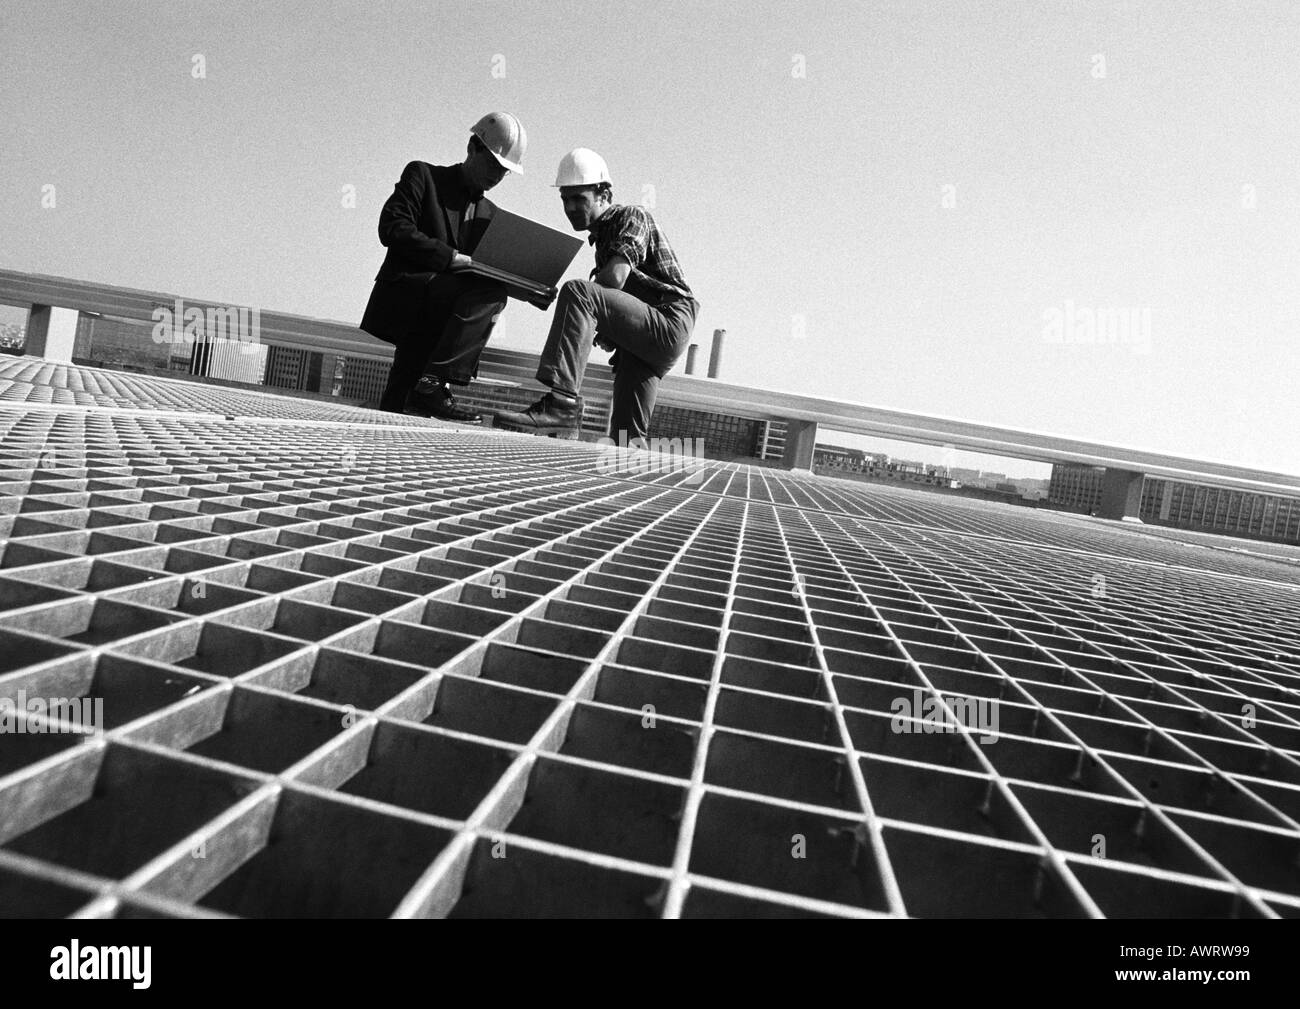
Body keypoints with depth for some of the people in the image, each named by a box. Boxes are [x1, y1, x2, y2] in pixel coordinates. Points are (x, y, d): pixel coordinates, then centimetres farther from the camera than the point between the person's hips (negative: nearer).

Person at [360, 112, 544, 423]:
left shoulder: (490, 214, 24)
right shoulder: (423, 175, 7)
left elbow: (494, 271, 17)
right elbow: (392, 228, -7)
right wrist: (451, 257, -17)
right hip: (404, 287, -5)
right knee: (490, 291, -28)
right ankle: (434, 384, -30)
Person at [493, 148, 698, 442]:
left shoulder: (632, 217, 1)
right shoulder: (602, 234, 29)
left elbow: (615, 277, -18)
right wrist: (602, 330, 8)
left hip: (669, 322, -10)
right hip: (645, 341, 10)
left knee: (576, 293, -29)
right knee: (626, 441, 6)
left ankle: (562, 403, -40)